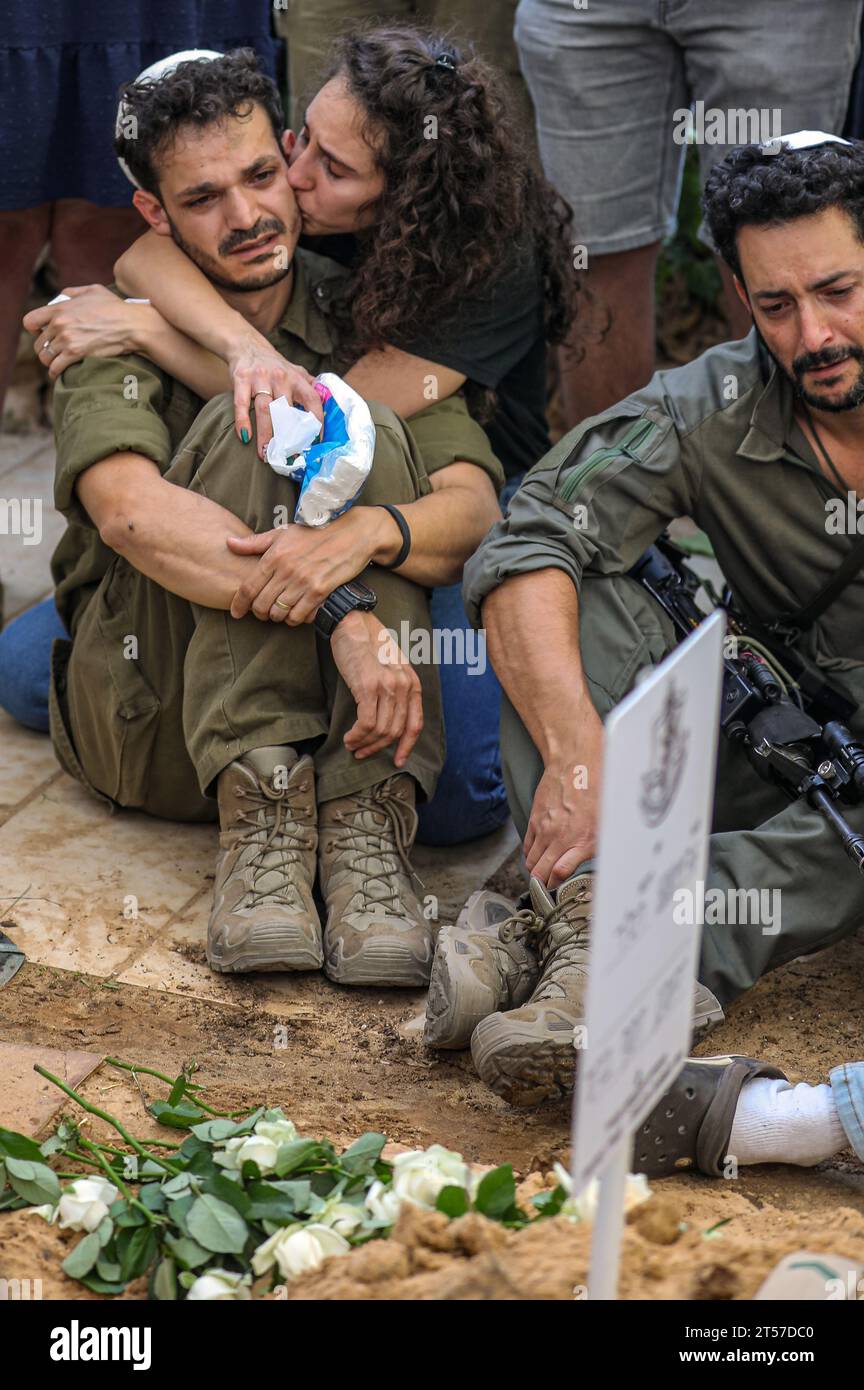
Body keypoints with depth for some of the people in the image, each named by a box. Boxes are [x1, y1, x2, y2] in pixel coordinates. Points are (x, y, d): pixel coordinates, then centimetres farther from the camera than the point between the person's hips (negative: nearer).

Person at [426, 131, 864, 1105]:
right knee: (577, 591, -20)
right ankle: (590, 908, -39)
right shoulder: (712, 412, -9)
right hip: (773, 757, 2)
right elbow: (523, 556, -20)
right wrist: (577, 748, -38)